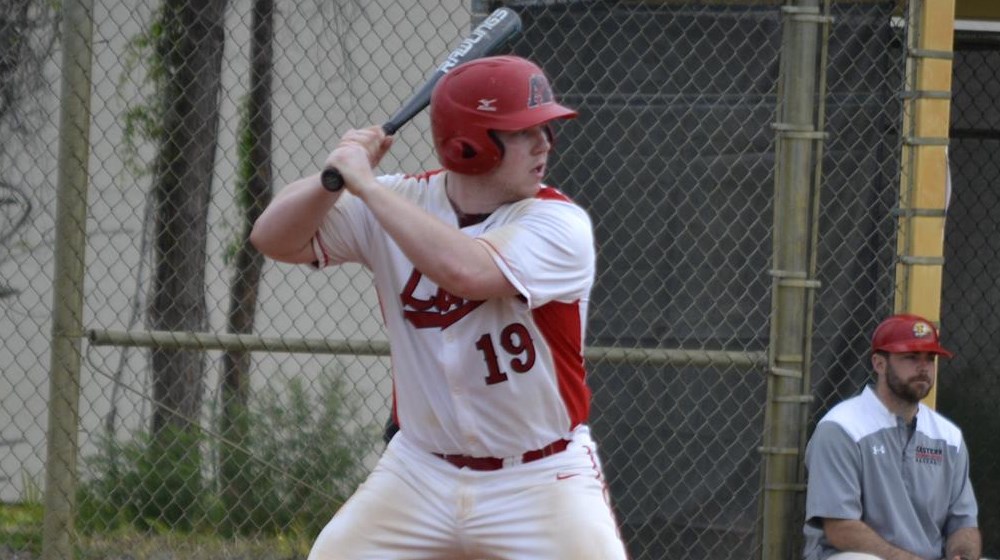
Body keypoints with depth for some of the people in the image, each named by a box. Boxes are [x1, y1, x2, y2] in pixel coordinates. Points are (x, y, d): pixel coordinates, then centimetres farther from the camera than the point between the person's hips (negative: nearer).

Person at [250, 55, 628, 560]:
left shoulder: (560, 224, -16)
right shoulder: (397, 203, -3)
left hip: (541, 481, -3)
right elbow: (275, 239, -5)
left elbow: (465, 271, -34)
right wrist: (337, 178, -22)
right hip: (421, 475, 3)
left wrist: (367, 186, -29)